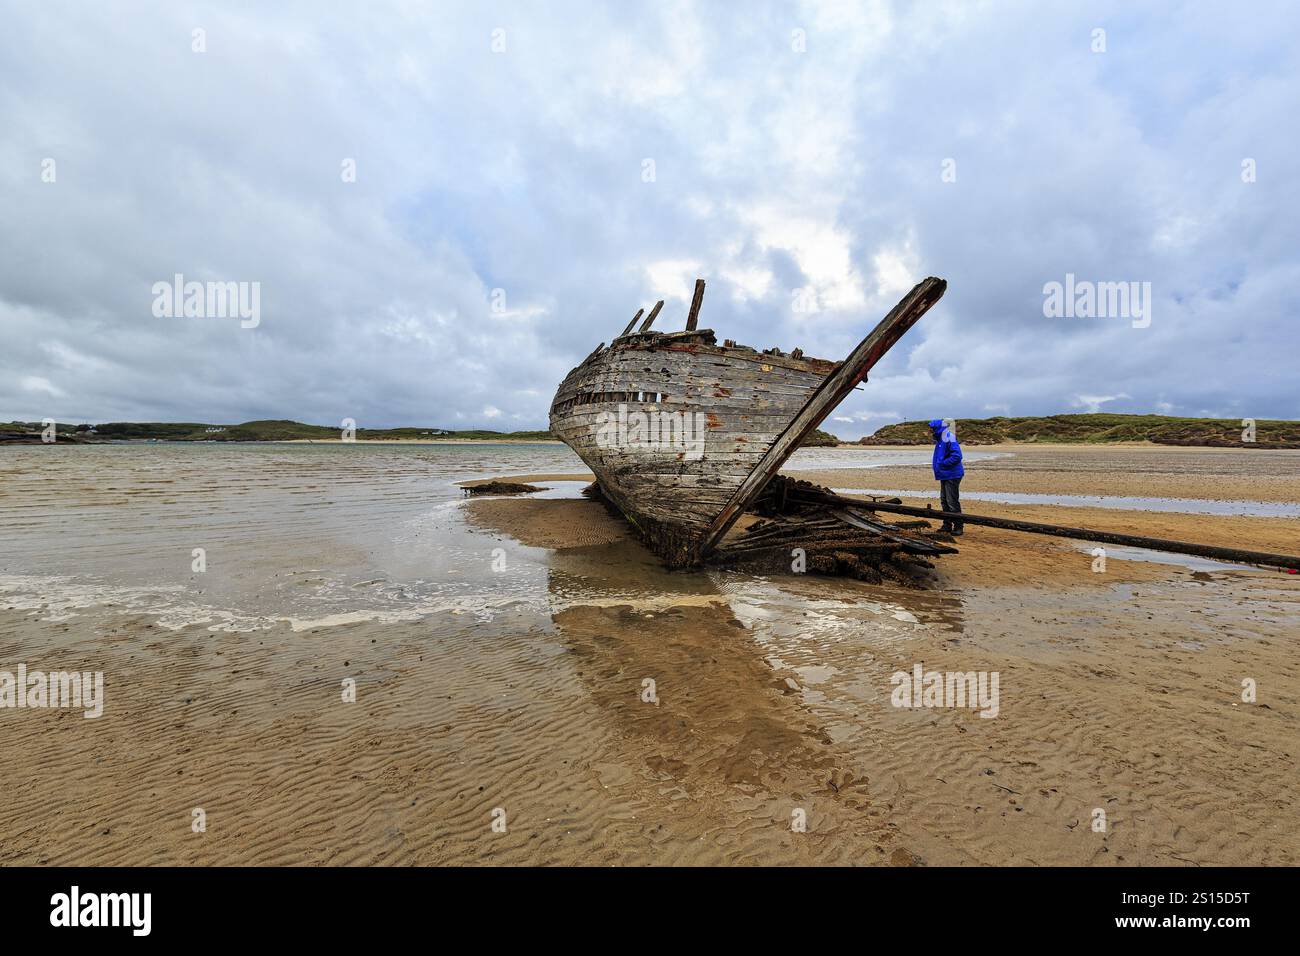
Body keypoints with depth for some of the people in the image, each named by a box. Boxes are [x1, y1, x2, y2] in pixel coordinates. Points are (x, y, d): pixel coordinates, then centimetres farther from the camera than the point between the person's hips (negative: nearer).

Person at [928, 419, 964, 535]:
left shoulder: (949, 439, -18)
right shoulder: (940, 440, 13)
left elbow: (957, 456, -26)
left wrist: (942, 463, -20)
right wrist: (939, 464, 10)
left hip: (952, 476, -10)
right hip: (945, 475, 10)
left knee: (952, 502, -5)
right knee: (944, 501, 15)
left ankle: (958, 526, 3)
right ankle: (947, 525, 23)